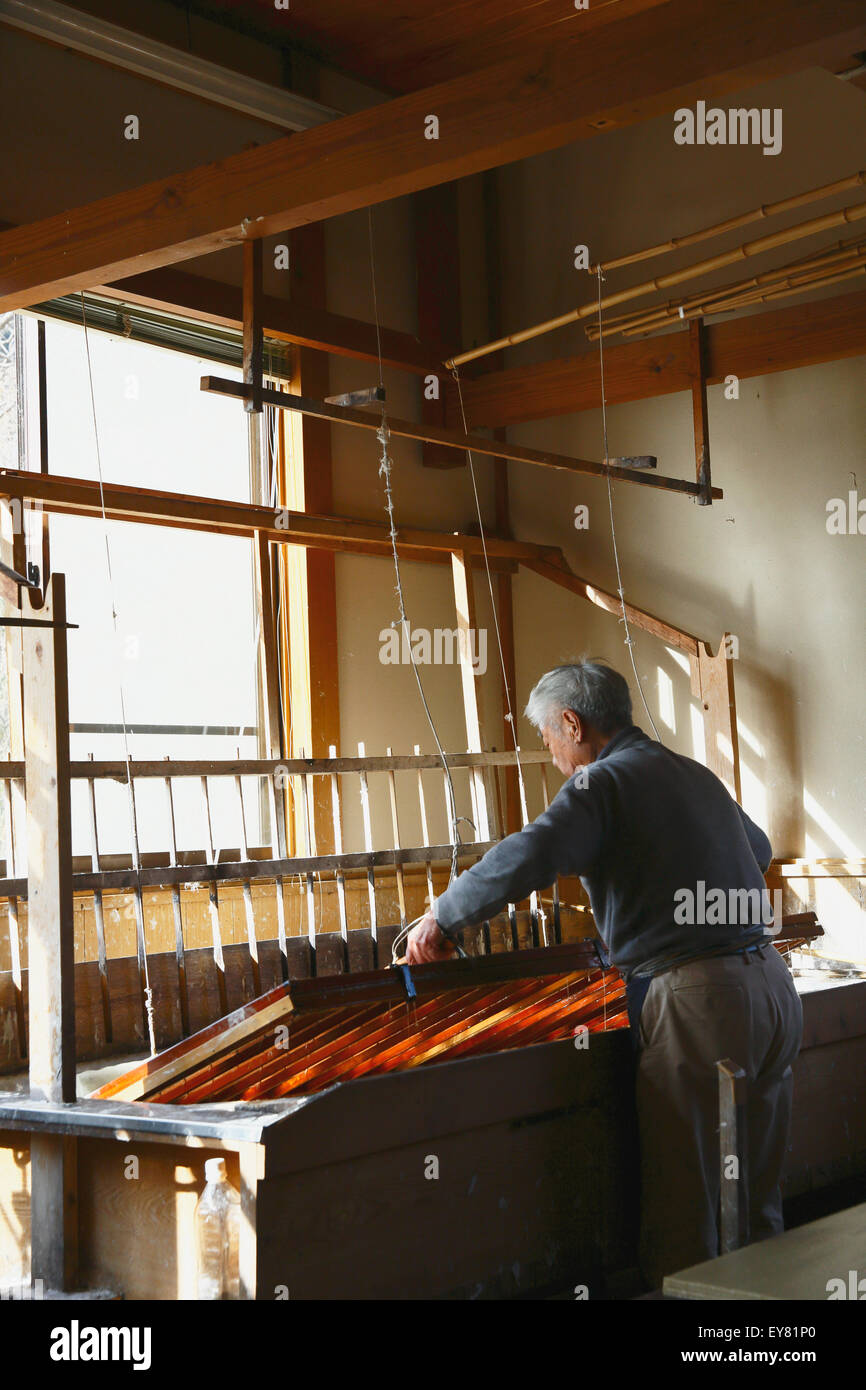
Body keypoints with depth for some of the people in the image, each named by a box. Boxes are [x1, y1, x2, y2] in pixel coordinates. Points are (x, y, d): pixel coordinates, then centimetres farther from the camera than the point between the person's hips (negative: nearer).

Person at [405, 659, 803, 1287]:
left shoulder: (603, 782, -7)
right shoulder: (696, 774, 19)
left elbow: (527, 857, -25)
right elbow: (759, 849, 38)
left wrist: (442, 918, -12)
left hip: (700, 999, -9)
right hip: (773, 982, 9)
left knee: (684, 1211, 0)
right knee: (756, 1201, 17)